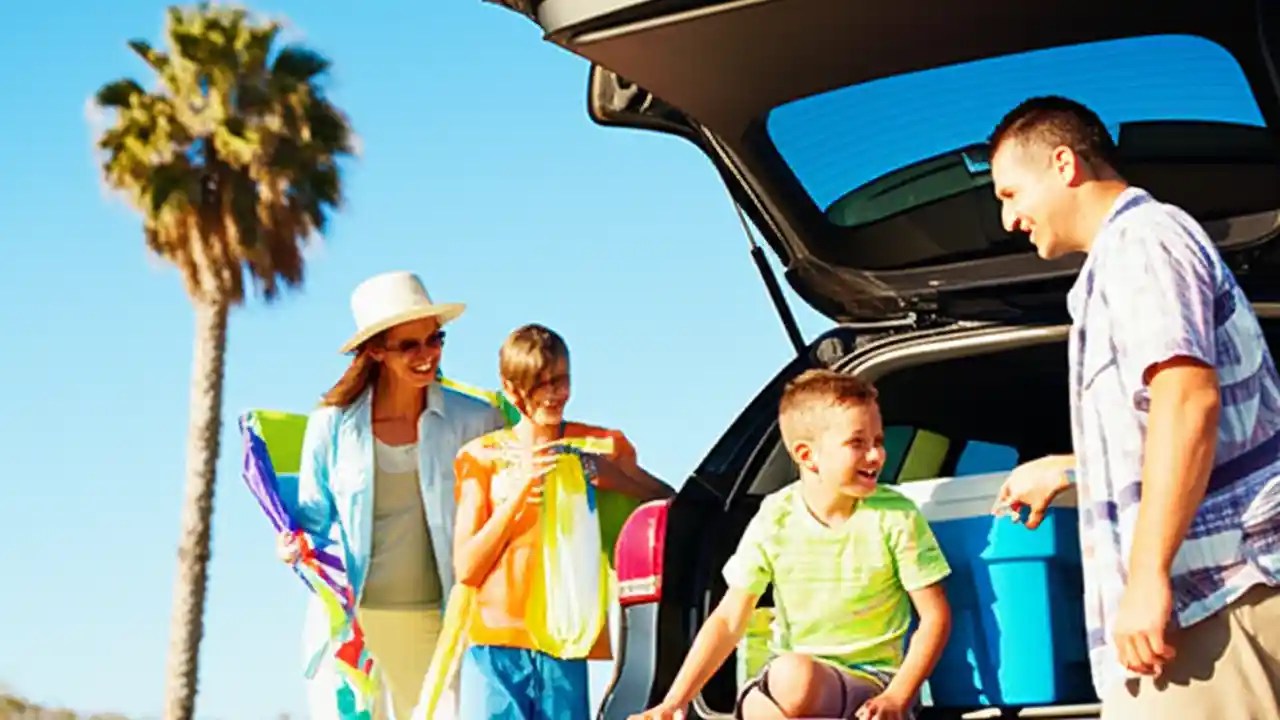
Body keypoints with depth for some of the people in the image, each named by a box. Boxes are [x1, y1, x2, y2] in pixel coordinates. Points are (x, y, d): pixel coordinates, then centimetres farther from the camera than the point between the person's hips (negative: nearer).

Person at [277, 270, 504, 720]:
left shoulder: (474, 422, 0)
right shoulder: (332, 424, 2)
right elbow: (313, 519, 11)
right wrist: (295, 546, -8)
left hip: (434, 621, -1)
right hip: (347, 619, 1)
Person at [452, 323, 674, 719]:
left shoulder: (598, 447, 12)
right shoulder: (484, 456, 11)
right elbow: (467, 568, 4)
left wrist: (606, 473, -11)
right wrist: (520, 491, -5)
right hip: (496, 644, 0)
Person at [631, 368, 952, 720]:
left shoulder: (896, 517, -8)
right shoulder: (774, 520, -2)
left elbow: (935, 616, -4)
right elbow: (728, 620, -1)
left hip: (870, 682, -3)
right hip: (780, 686, 3)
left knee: (795, 676, -37)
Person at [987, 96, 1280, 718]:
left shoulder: (1138, 240, -7)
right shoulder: (1130, 250, 26)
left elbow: (1189, 402, -21)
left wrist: (1146, 576, -25)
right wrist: (1066, 470, 45)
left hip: (1211, 587, -10)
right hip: (1209, 584, 10)